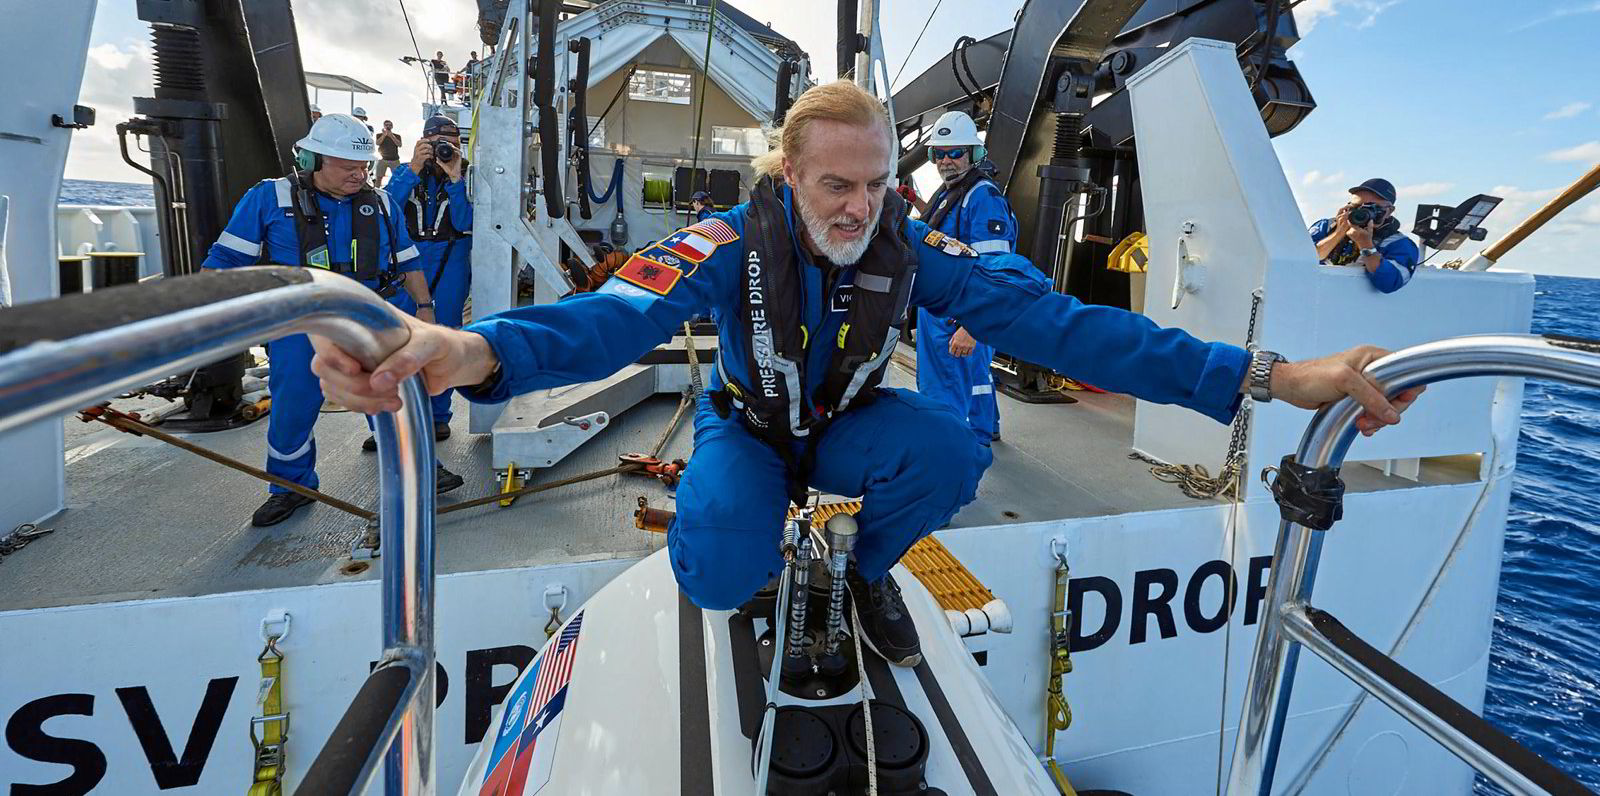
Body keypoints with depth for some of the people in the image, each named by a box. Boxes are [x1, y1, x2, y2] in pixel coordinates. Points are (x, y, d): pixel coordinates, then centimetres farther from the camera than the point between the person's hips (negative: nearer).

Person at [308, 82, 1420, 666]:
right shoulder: (734, 243, -23)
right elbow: (620, 316, -38)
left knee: (952, 453, -29)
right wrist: (477, 350, -60)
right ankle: (770, 540, 13)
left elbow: (1052, 319, -25)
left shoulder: (912, 248, -17)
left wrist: (1258, 374, -33)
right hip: (747, 429, -1)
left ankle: (868, 568, 5)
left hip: (849, 426, 2)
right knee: (717, 568, -30)